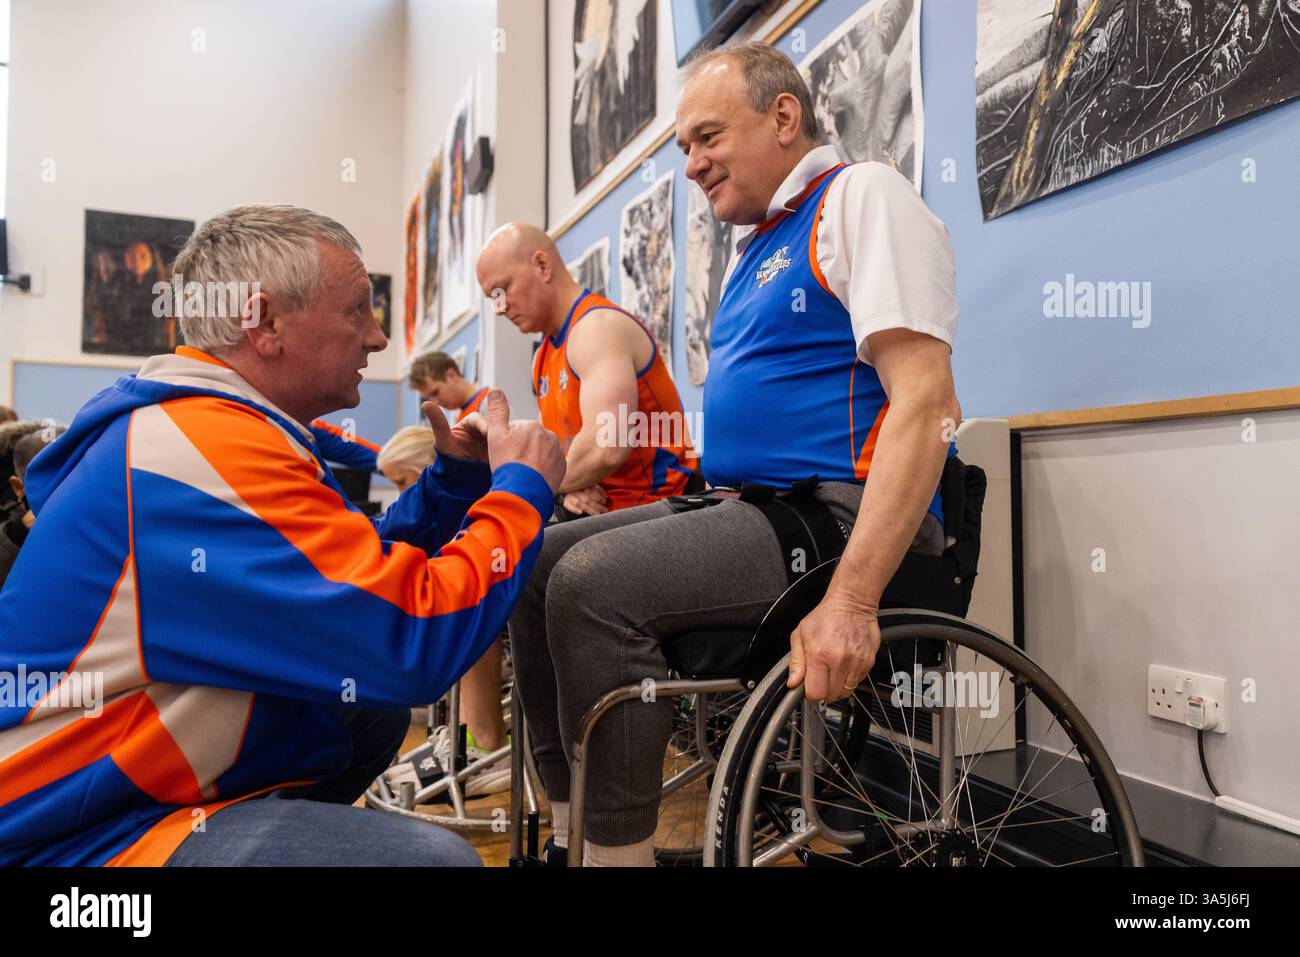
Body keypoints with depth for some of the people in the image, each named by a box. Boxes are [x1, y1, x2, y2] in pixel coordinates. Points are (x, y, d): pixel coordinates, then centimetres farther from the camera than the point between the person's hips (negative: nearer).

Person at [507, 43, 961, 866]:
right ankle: (571, 834, 7)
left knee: (592, 580, -25)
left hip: (840, 511, -9)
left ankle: (618, 843, -10)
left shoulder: (861, 195, -5)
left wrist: (852, 597, -27)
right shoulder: (756, 245, 21)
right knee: (536, 562, 4)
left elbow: (924, 404, -18)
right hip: (746, 503, 9)